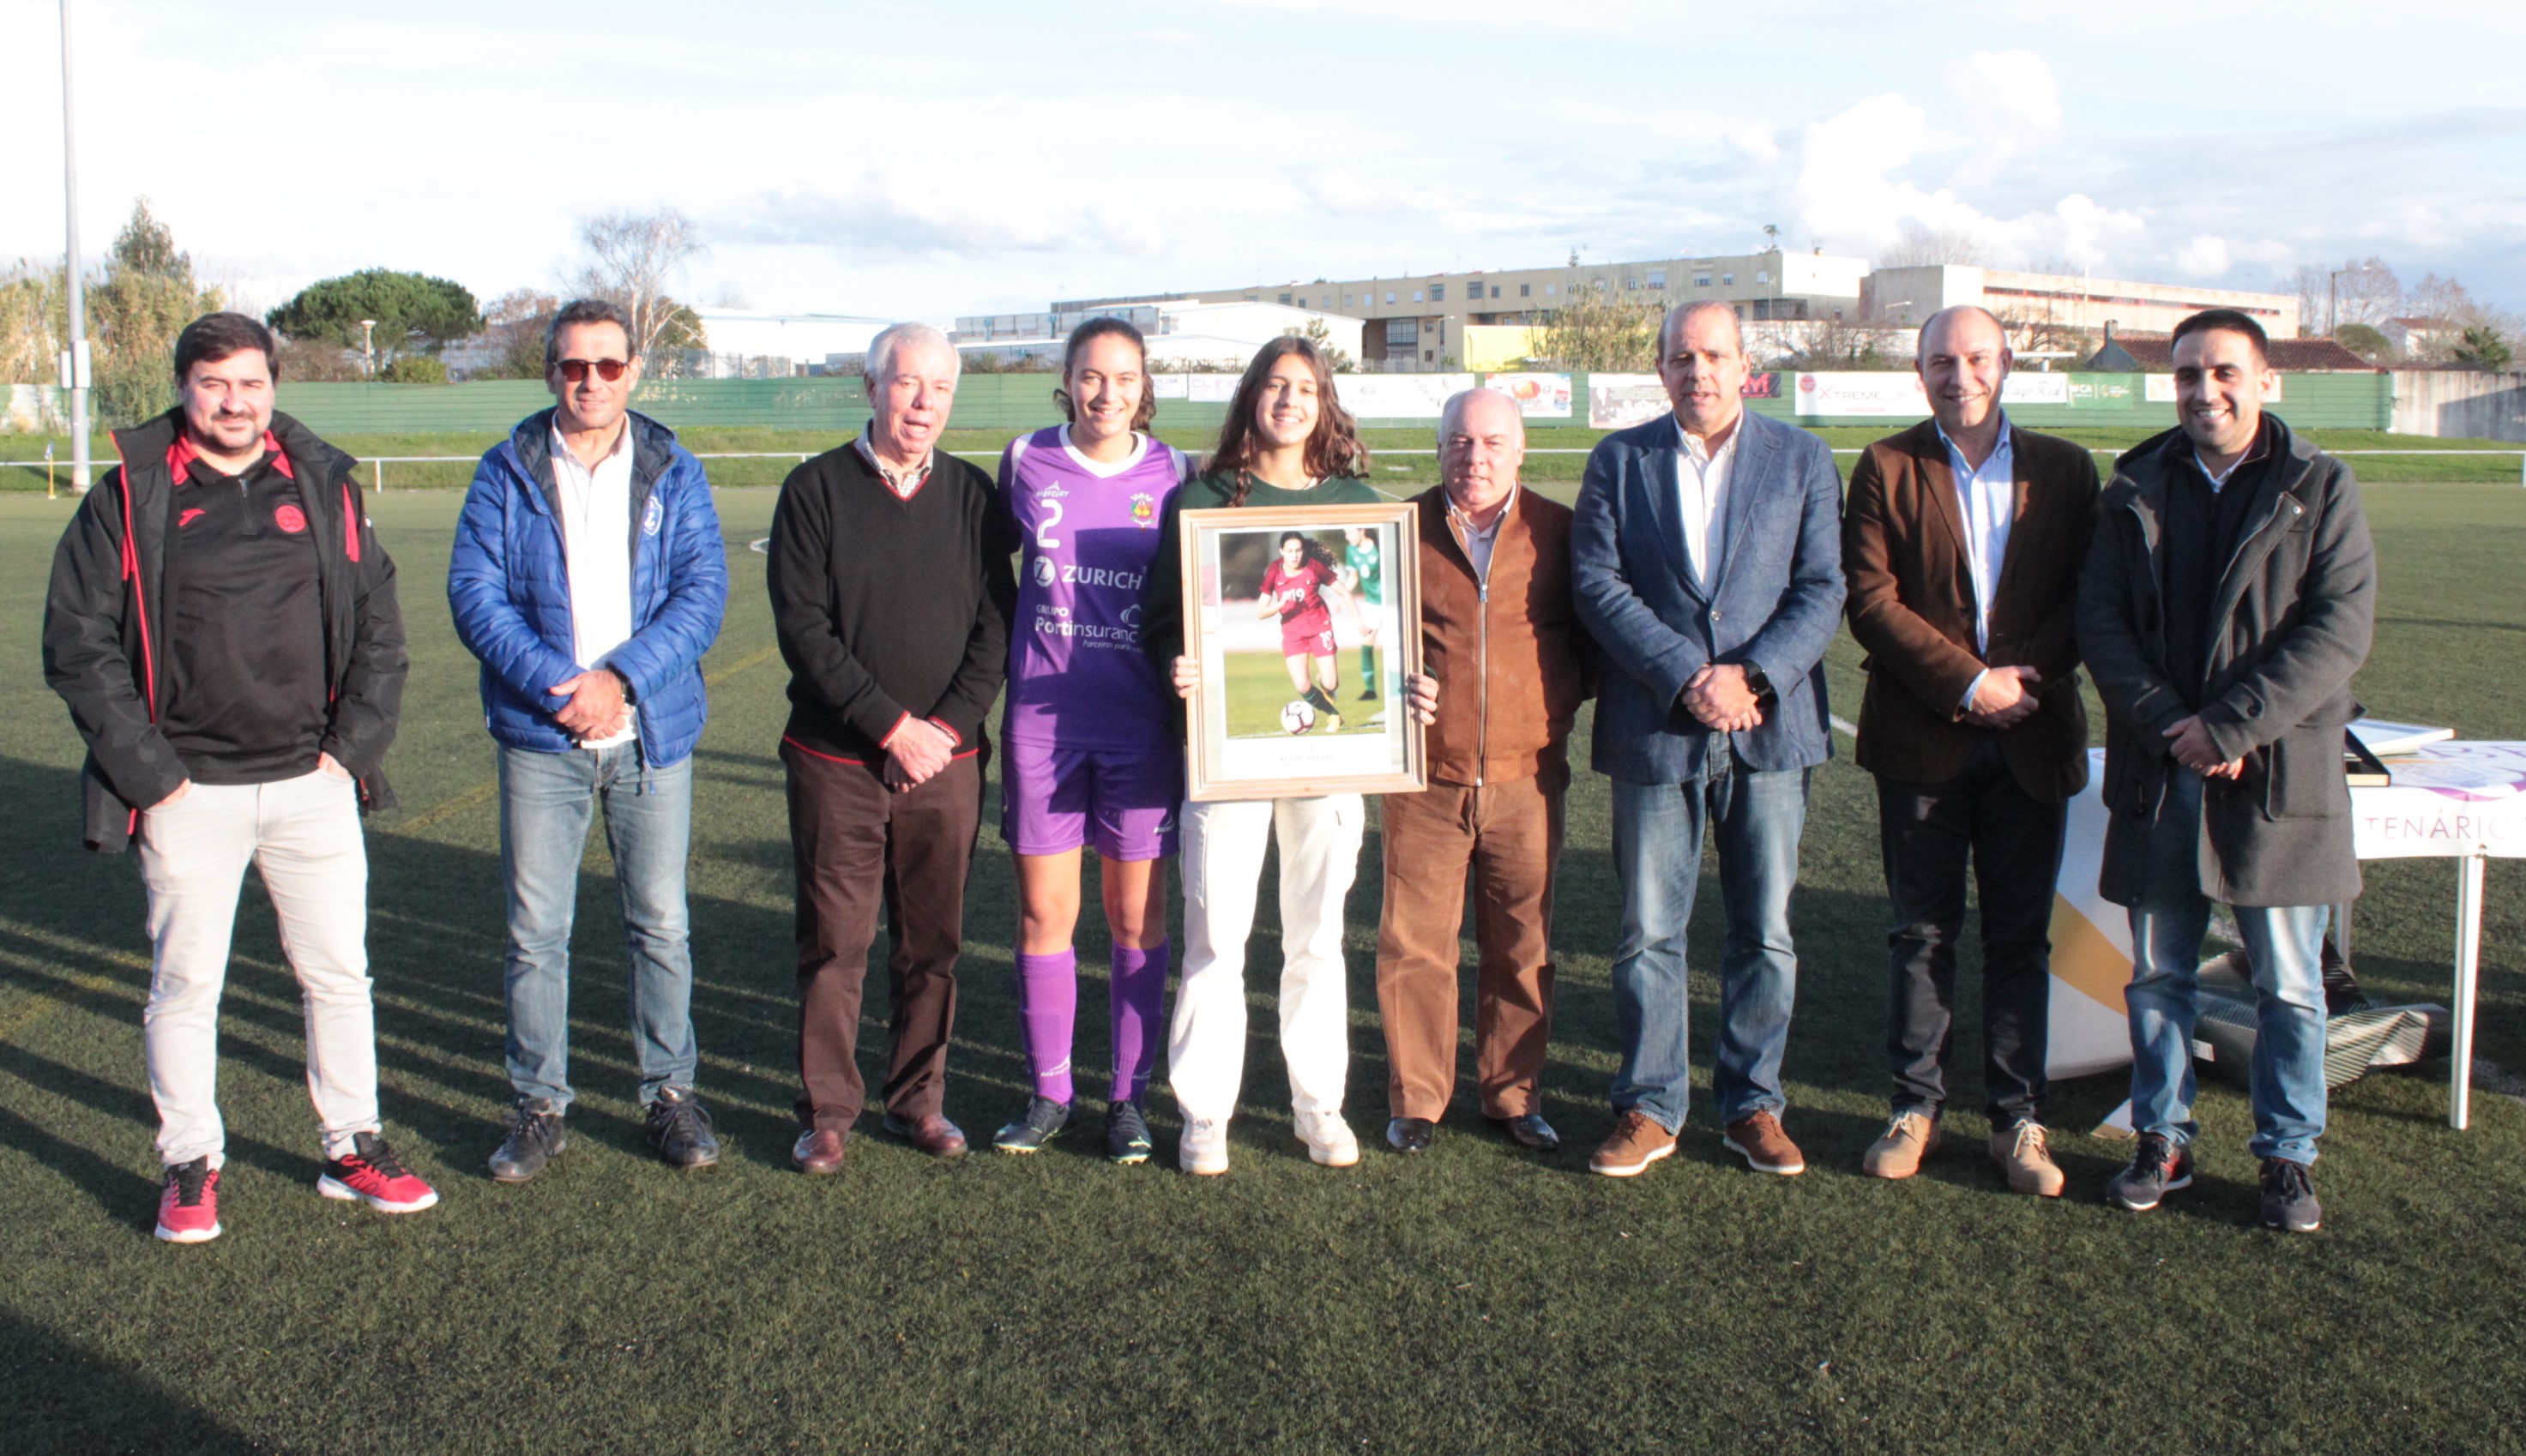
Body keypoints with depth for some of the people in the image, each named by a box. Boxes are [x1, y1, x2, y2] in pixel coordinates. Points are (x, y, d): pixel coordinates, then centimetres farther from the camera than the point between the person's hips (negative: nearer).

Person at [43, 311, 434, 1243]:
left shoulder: (323, 485, 6)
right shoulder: (129, 499, -2)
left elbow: (378, 625, 10)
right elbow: (77, 644, -3)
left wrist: (355, 744, 1)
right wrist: (148, 771, -8)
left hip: (311, 783, 2)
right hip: (188, 793, -2)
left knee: (339, 972, 8)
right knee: (185, 984, 7)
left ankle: (353, 1149, 22)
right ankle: (190, 1165, 21)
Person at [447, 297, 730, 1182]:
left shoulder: (673, 472, 4)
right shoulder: (509, 471, 3)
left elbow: (702, 593, -4)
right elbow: (474, 594, -4)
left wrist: (622, 677, -17)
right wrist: (552, 682, -17)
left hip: (651, 734, 0)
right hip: (540, 737, 0)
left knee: (661, 926, 7)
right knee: (535, 933, 4)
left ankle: (669, 1092, 22)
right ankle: (539, 1105, 17)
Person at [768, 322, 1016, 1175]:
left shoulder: (971, 495, 7)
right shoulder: (815, 490, -1)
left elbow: (996, 625, 4)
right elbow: (802, 628, -8)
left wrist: (947, 727, -9)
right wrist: (892, 725, -13)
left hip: (946, 762, 2)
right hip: (838, 762, -2)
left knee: (933, 943, 9)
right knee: (834, 943, 3)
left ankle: (919, 1101, 22)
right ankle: (826, 1111, 15)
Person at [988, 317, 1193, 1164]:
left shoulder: (1173, 476, 0)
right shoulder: (1025, 462, 2)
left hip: (1140, 722, -1)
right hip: (1042, 717, 1)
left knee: (1137, 917, 6)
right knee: (1044, 912, 5)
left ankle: (1130, 1095, 18)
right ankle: (1048, 1092, 18)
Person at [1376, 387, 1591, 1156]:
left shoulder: (1559, 531, 4)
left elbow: (1593, 636, 12)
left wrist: (1568, 698, -4)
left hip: (1526, 781, 1)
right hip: (1427, 780, -1)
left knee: (1523, 949, 9)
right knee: (1415, 946, 3)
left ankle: (1515, 1096, 24)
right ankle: (1415, 1101, 17)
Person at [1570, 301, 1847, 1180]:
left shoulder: (1802, 459, 6)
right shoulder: (1619, 461, 5)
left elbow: (1822, 589, -1)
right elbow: (1598, 583, -4)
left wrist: (1753, 677, -15)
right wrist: (1687, 677, -14)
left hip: (1770, 727, 1)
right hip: (1655, 729, 0)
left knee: (1765, 933, 7)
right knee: (1648, 933, 5)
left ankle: (1752, 1104, 22)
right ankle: (1649, 1109, 18)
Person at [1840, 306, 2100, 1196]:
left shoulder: (2065, 470, 7)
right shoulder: (1887, 469, 2)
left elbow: (2088, 597, 4)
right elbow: (1871, 602, -6)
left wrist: (2023, 676, -12)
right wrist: (1968, 682, -13)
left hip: (2031, 738, 1)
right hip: (1922, 739, -1)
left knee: (2021, 937, 7)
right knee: (1922, 933, 7)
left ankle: (2016, 1119, 16)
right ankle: (1916, 1108, 18)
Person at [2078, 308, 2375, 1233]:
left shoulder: (2320, 488, -1)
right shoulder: (2135, 489, 8)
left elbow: (2339, 629, -9)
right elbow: (2099, 618, 1)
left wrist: (2229, 724, -17)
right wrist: (2168, 726, -13)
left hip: (2279, 773, -2)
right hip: (2157, 773, 3)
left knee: (2289, 985, 6)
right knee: (2156, 976, 11)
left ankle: (2289, 1157, 20)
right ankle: (2162, 1140, 25)